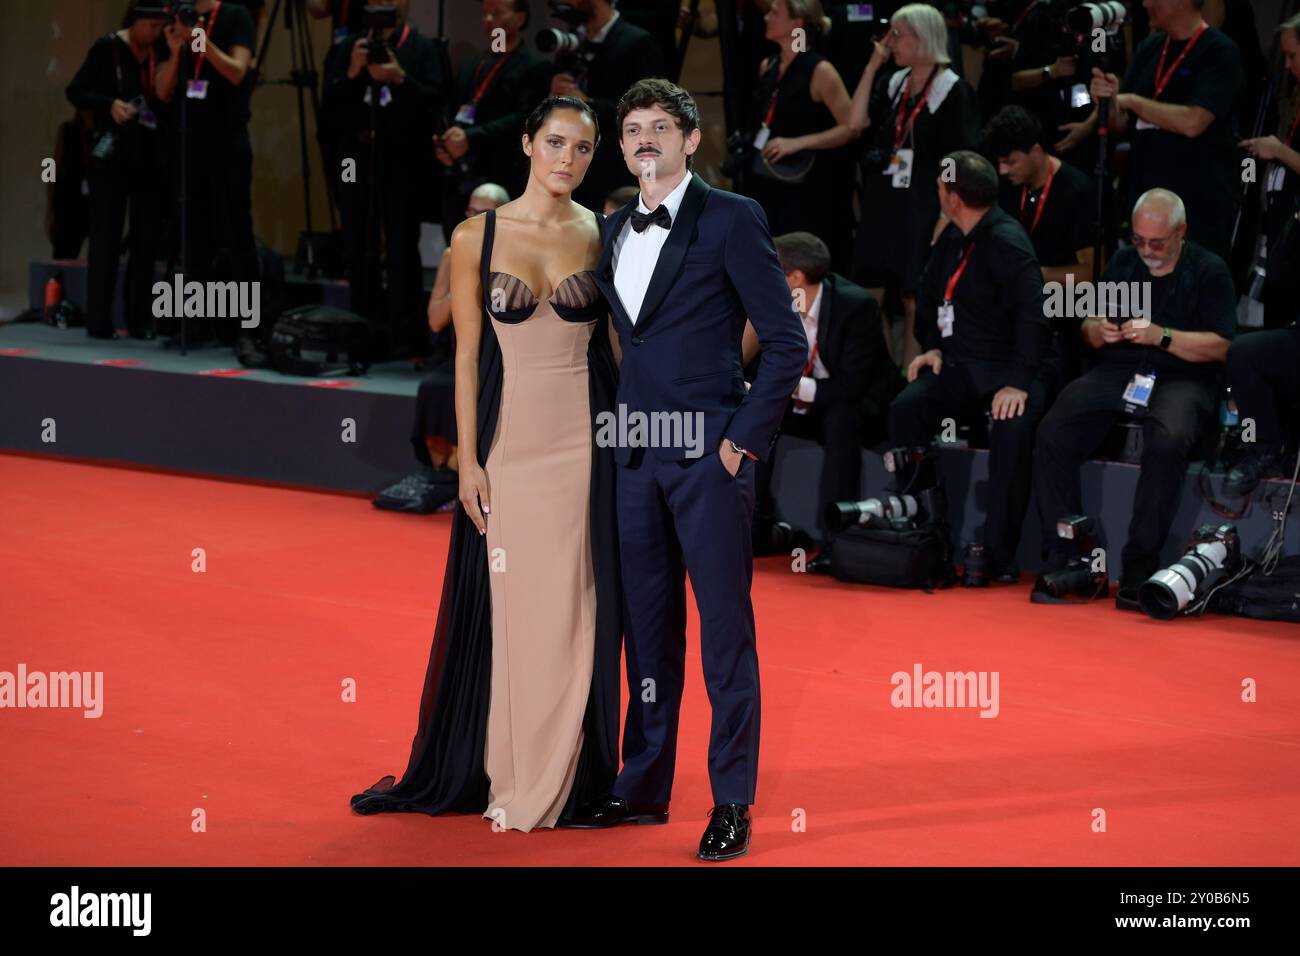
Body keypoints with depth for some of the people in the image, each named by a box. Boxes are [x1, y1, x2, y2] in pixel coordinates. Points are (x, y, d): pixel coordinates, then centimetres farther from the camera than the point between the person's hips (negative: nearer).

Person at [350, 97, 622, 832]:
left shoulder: (602, 235, 3)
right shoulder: (479, 237, 0)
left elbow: (622, 339, 7)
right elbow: (468, 353, 0)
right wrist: (468, 460, -4)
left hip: (585, 438, 1)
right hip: (509, 434, -1)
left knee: (573, 605, 2)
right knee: (507, 602, 3)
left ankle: (560, 780, 10)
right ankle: (500, 771, 14)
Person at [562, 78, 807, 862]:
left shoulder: (731, 220, -6)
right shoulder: (614, 231, 13)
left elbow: (787, 341, -8)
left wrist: (746, 440, -11)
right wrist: (615, 428, 10)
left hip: (709, 454, -6)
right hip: (637, 455, 6)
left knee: (725, 627, -2)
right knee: (648, 627, 12)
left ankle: (733, 804, 3)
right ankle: (644, 787, 20)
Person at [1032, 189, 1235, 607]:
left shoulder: (1209, 271, 3)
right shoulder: (1122, 263, 19)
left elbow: (1220, 347, -5)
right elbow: (1089, 326, 20)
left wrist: (1161, 336, -16)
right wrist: (1098, 329, -4)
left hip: (1181, 379, -4)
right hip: (1116, 372, 4)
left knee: (1167, 442, -38)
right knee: (1053, 434, -23)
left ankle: (1140, 566, -31)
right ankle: (1062, 556, -19)